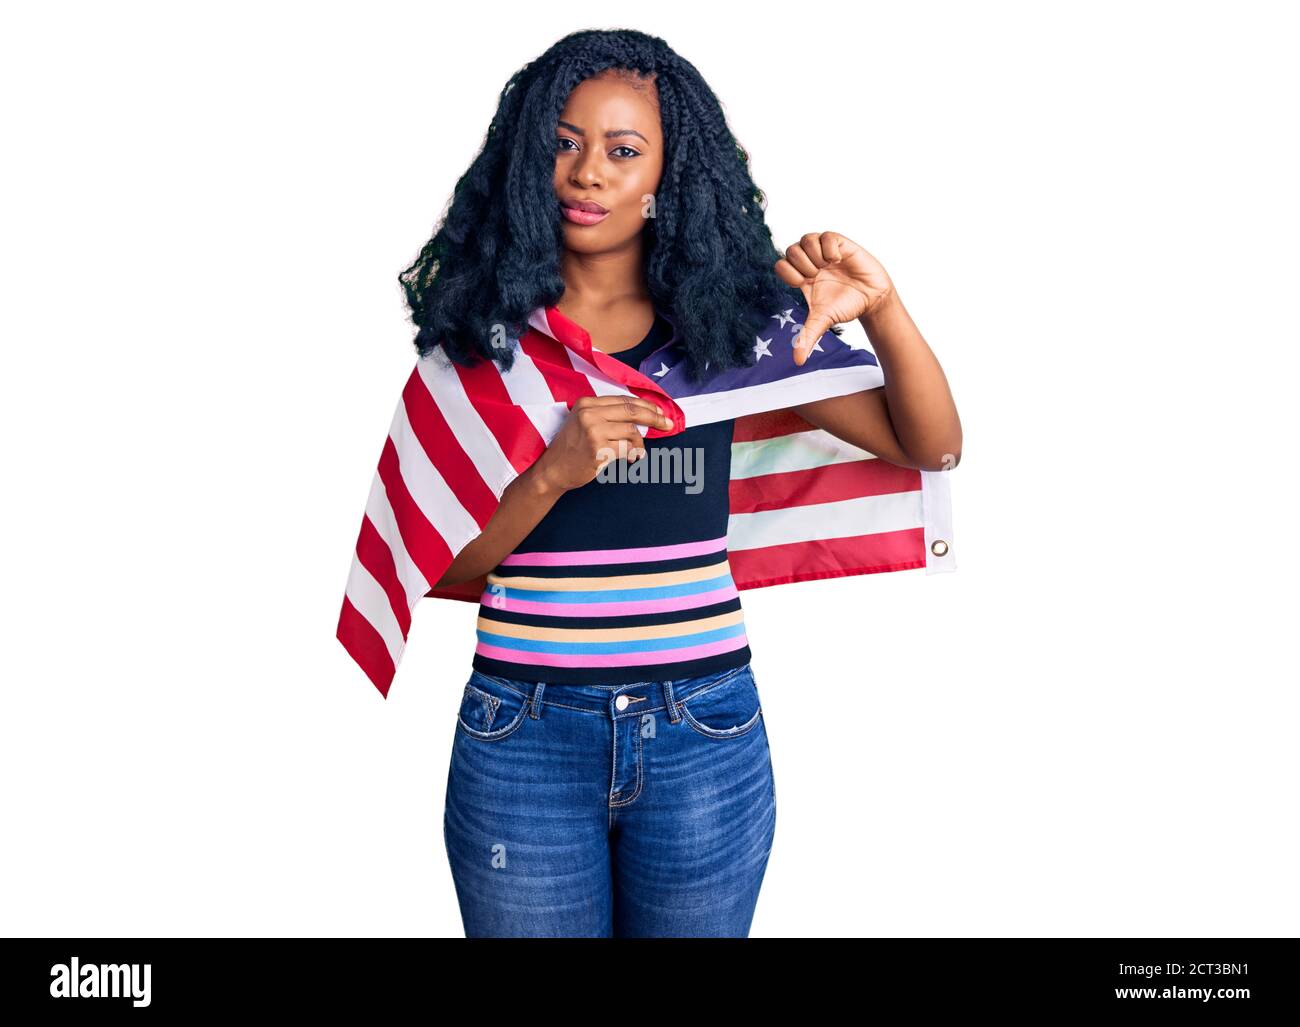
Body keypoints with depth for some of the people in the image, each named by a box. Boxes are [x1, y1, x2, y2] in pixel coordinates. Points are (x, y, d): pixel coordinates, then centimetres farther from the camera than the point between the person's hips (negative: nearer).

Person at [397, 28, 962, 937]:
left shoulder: (727, 323, 2)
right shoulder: (486, 327, 1)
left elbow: (932, 447, 0)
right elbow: (444, 561, -1)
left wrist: (882, 306, -16)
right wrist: (554, 473, -18)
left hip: (703, 733, 1)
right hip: (523, 733, 0)